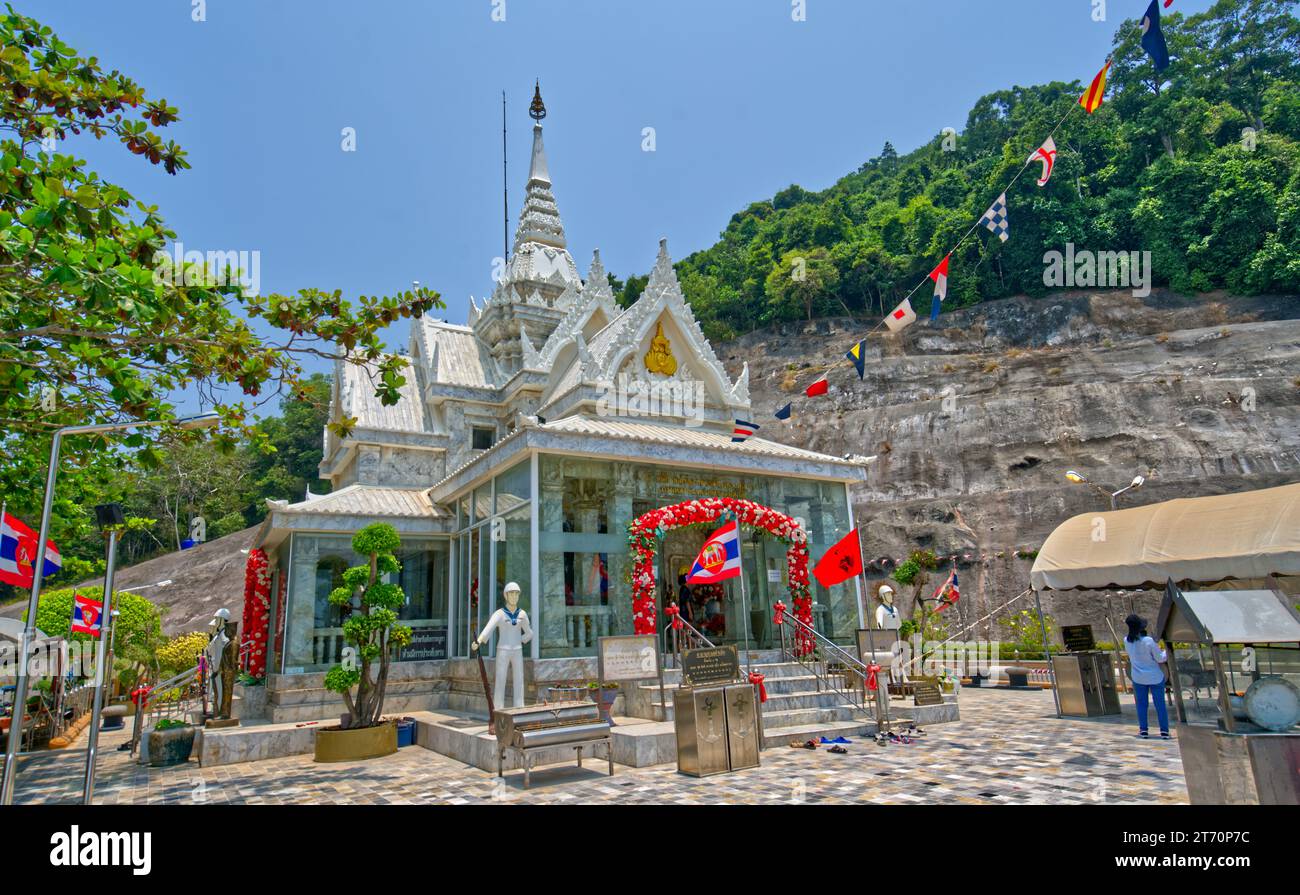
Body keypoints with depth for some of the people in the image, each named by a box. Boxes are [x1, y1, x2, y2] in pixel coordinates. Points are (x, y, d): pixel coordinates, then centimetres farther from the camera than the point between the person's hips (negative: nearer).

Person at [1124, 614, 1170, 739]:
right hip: (1155, 677, -3)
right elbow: (1160, 658, -12)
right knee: (1160, 703, 8)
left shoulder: (1127, 641, -8)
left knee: (1141, 704, 12)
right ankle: (1164, 731, 13)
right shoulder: (1148, 641, -21)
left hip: (1138, 678, 3)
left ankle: (1143, 730, 15)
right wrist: (1166, 652, 7)